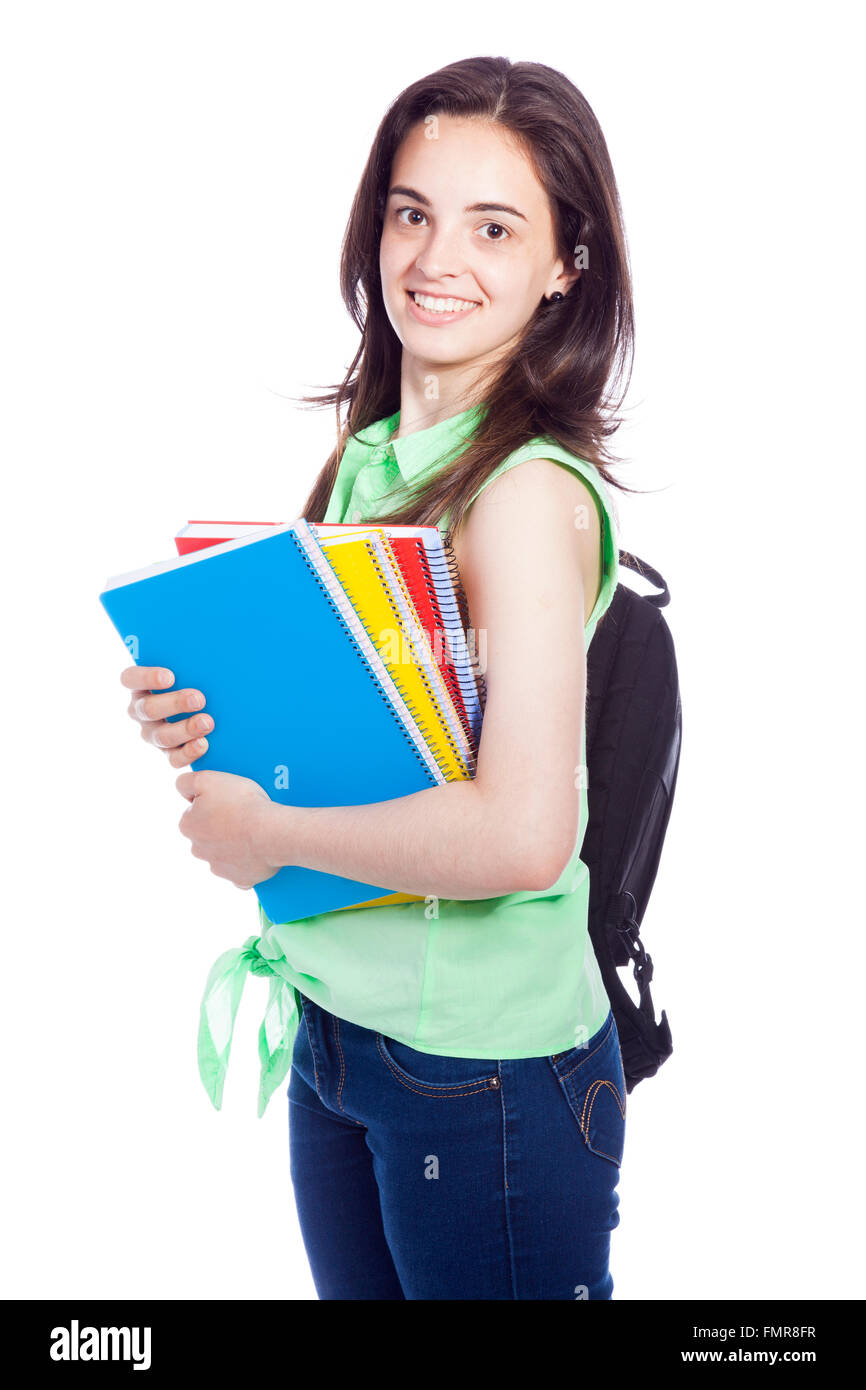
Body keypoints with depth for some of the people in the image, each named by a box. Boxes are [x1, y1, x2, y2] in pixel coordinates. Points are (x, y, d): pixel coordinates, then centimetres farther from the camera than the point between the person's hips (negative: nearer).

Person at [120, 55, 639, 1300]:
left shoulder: (529, 493, -20)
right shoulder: (365, 455, 3)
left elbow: (523, 836, -29)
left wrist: (262, 833, -17)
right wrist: (201, 719, -8)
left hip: (486, 1064, -7)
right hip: (333, 1026, 7)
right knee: (355, 1284, 22)